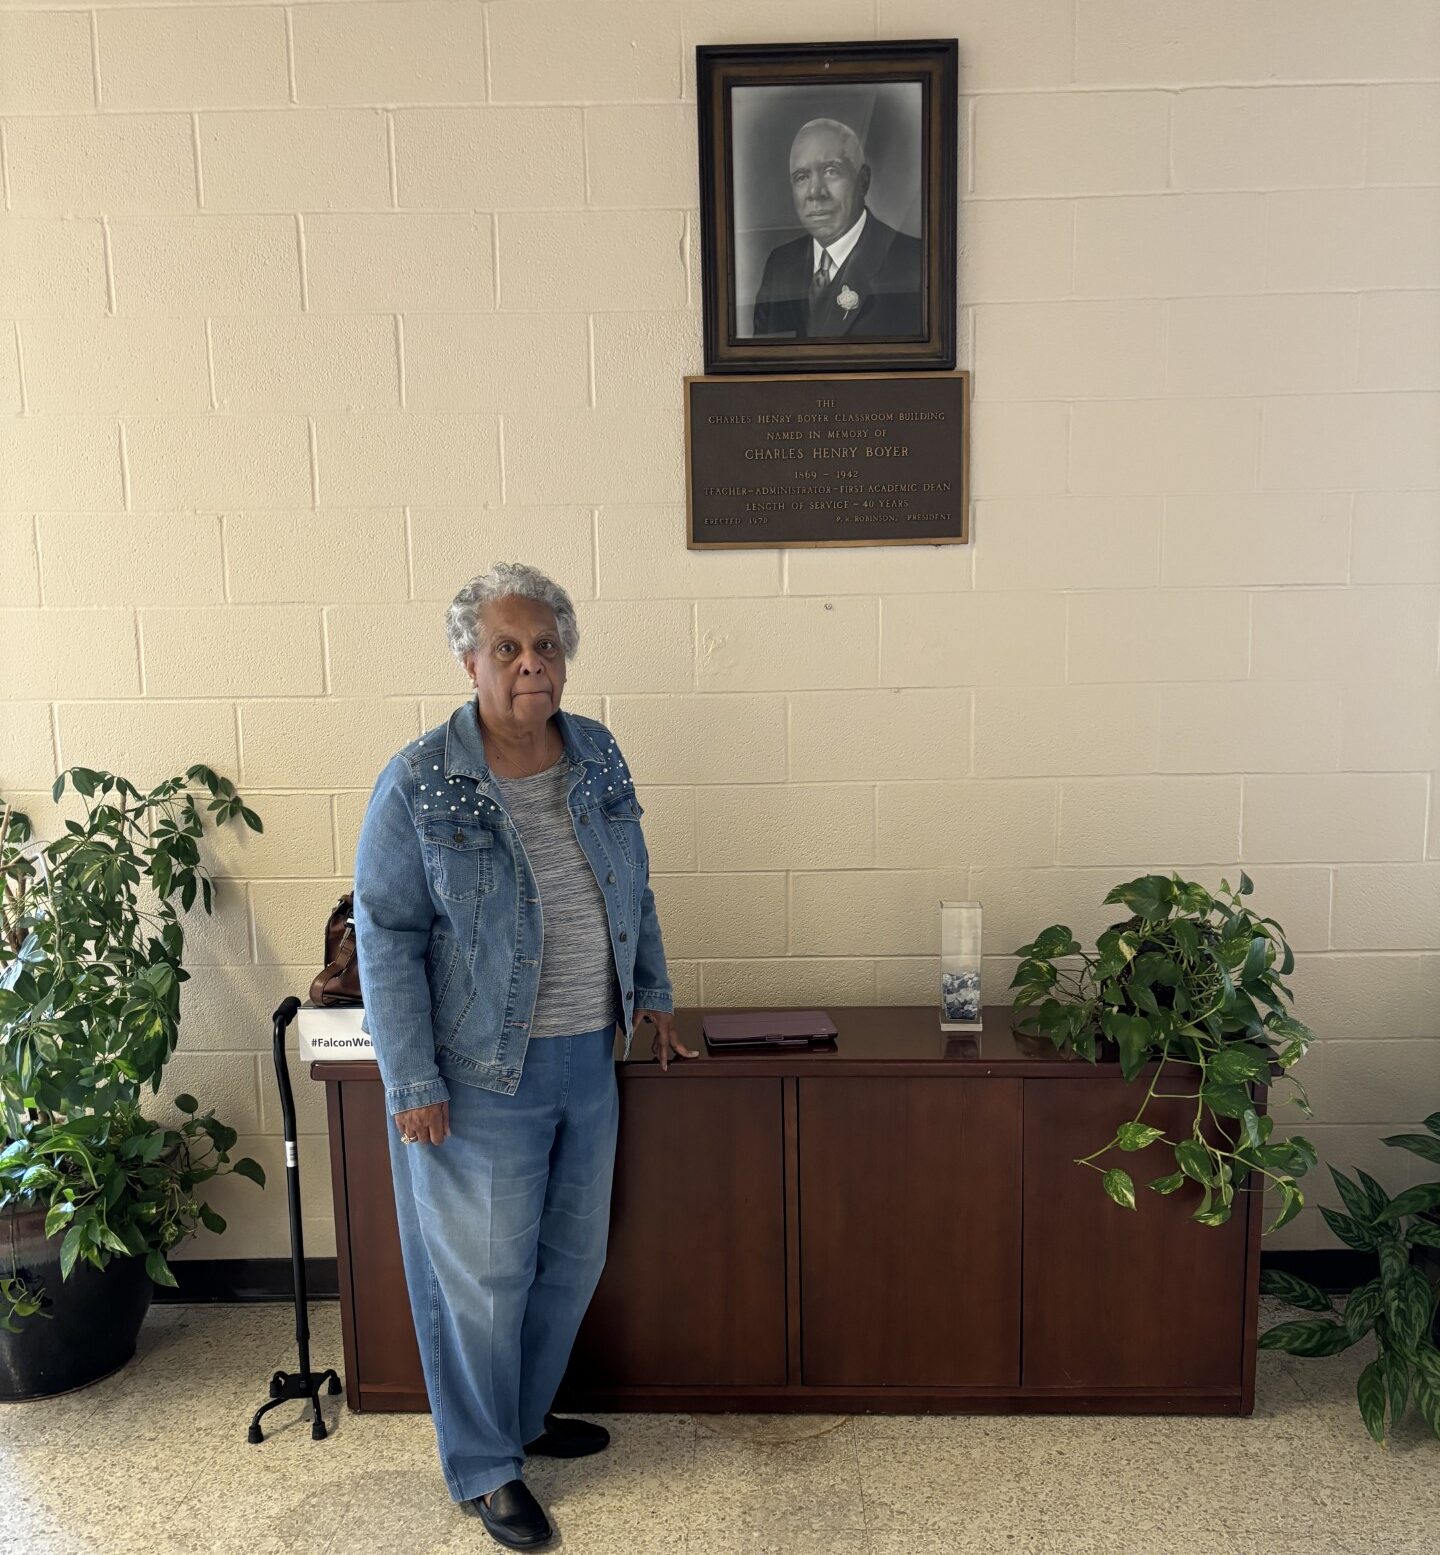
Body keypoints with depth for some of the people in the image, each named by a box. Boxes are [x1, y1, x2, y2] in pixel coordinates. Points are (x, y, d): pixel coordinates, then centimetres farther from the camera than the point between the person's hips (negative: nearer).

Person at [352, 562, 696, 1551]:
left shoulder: (599, 756, 1)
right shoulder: (420, 785, -15)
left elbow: (634, 889, 14)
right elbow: (387, 939, -13)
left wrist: (654, 993, 14)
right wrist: (412, 1083, -14)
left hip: (589, 1060, 6)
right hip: (481, 1076, -6)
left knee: (575, 1260, 19)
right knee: (485, 1277, 9)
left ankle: (525, 1415, 44)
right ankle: (484, 1468, 32)